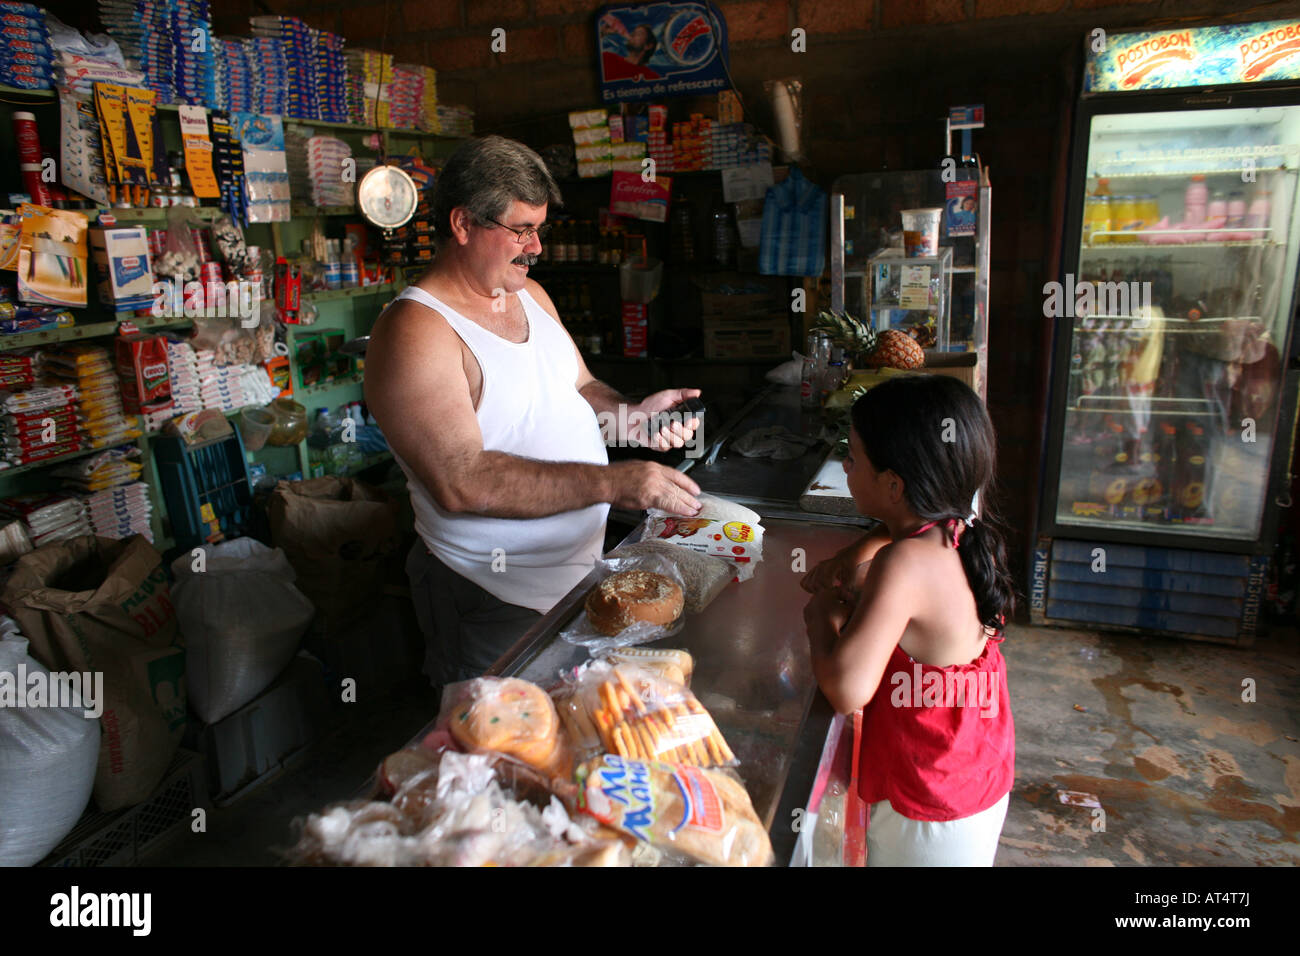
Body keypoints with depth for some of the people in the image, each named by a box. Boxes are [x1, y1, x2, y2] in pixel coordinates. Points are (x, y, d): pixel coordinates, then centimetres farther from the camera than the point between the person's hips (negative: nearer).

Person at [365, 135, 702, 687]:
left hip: (583, 568, 8)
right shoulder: (413, 331, -20)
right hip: (497, 602, -7)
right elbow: (461, 482, -29)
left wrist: (628, 418, -4)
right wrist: (611, 482, -32)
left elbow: (576, 387, 19)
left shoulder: (531, 296, 8)